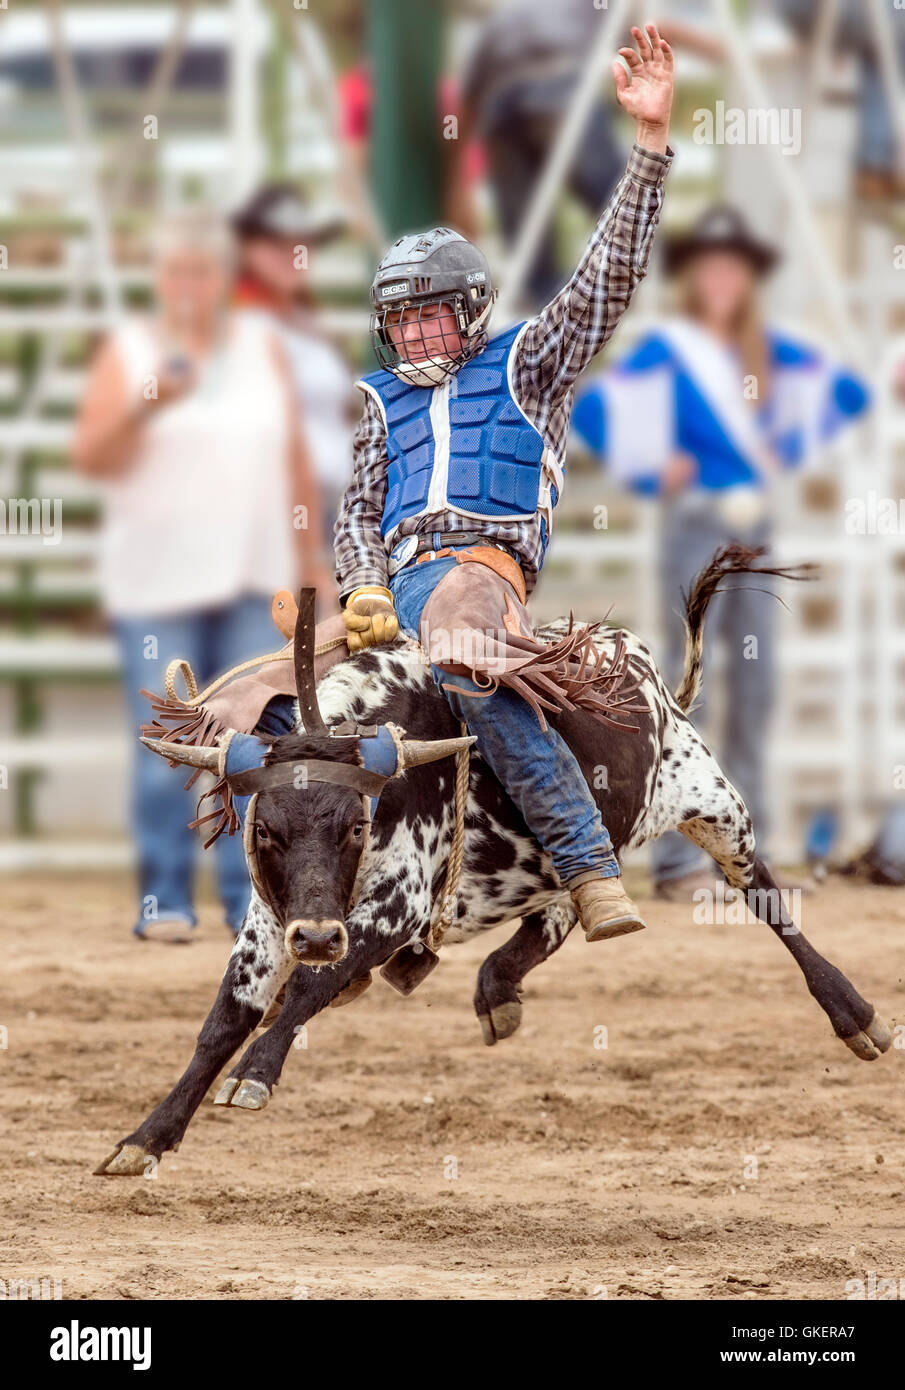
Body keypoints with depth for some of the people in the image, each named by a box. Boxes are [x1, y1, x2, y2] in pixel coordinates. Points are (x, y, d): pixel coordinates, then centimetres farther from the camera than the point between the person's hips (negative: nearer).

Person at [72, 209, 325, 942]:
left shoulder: (262, 347, 11)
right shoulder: (128, 350, 3)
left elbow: (296, 461, 14)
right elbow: (92, 456, -5)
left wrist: (306, 562, 12)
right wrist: (144, 408, -22)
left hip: (254, 579, 2)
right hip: (156, 579, -2)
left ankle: (249, 898, 5)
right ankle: (164, 899, 2)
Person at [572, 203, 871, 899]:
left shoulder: (770, 350, 10)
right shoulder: (666, 349, -5)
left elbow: (848, 391, 20)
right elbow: (592, 409, -15)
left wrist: (793, 446, 11)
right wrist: (648, 472, -10)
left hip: (756, 527, 6)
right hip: (697, 523, -6)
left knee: (755, 685, 6)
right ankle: (677, 858, -9)